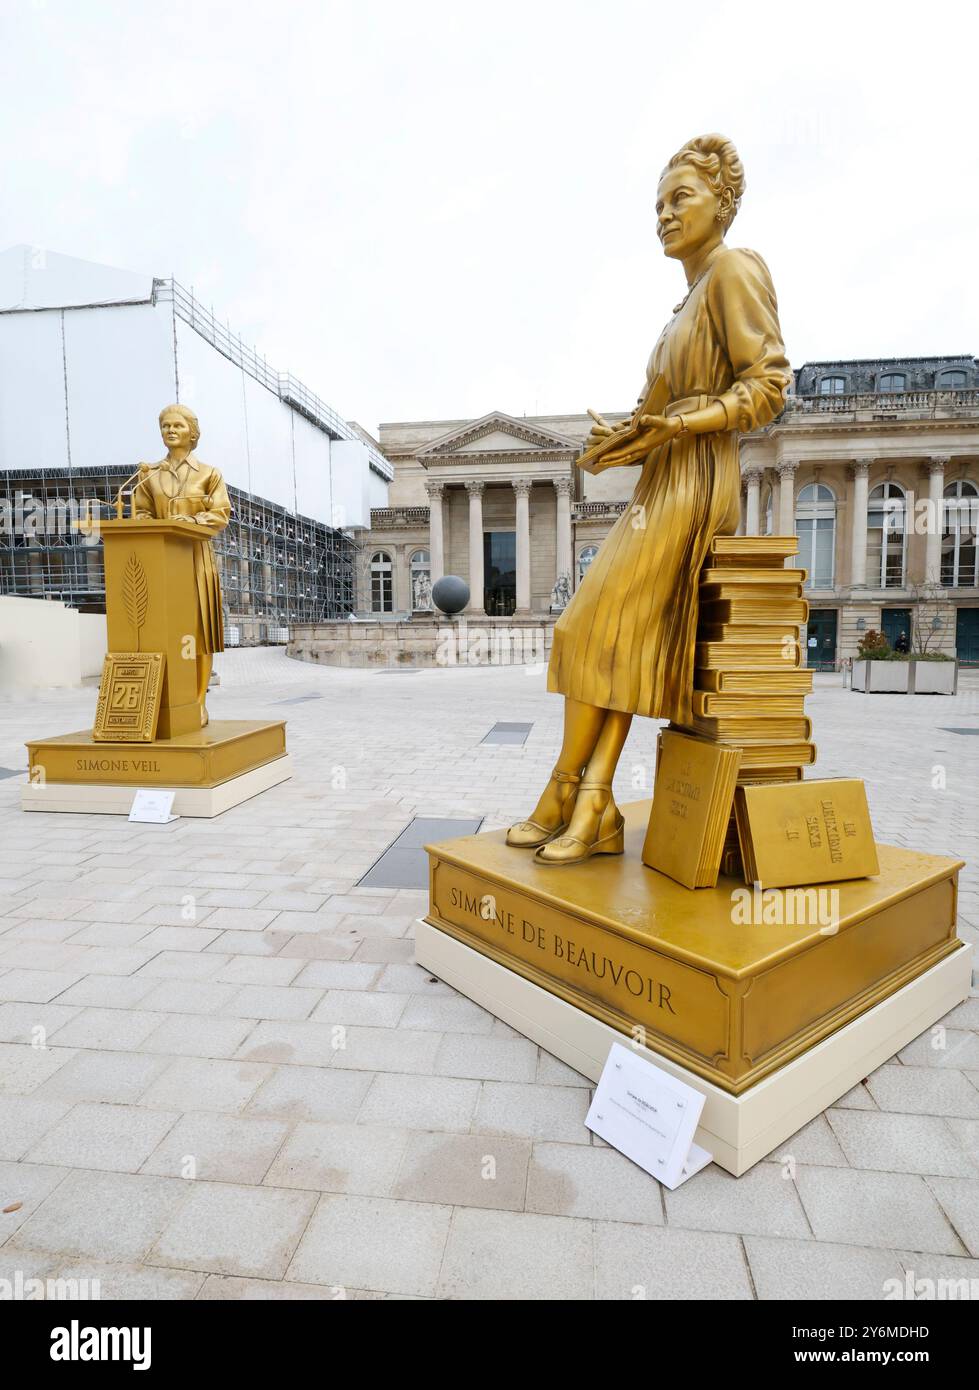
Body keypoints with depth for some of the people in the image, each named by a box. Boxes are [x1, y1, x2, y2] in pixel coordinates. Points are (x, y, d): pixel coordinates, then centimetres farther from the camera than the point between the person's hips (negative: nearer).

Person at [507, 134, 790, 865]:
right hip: (658, 488, 9)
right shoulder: (688, 305, 25)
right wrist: (627, 437, 7)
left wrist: (671, 423, -18)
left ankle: (563, 796, 0)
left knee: (598, 631, -13)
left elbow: (767, 387, -11)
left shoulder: (735, 269, -1)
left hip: (693, 489, -9)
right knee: (621, 638, -3)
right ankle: (593, 812, -4)